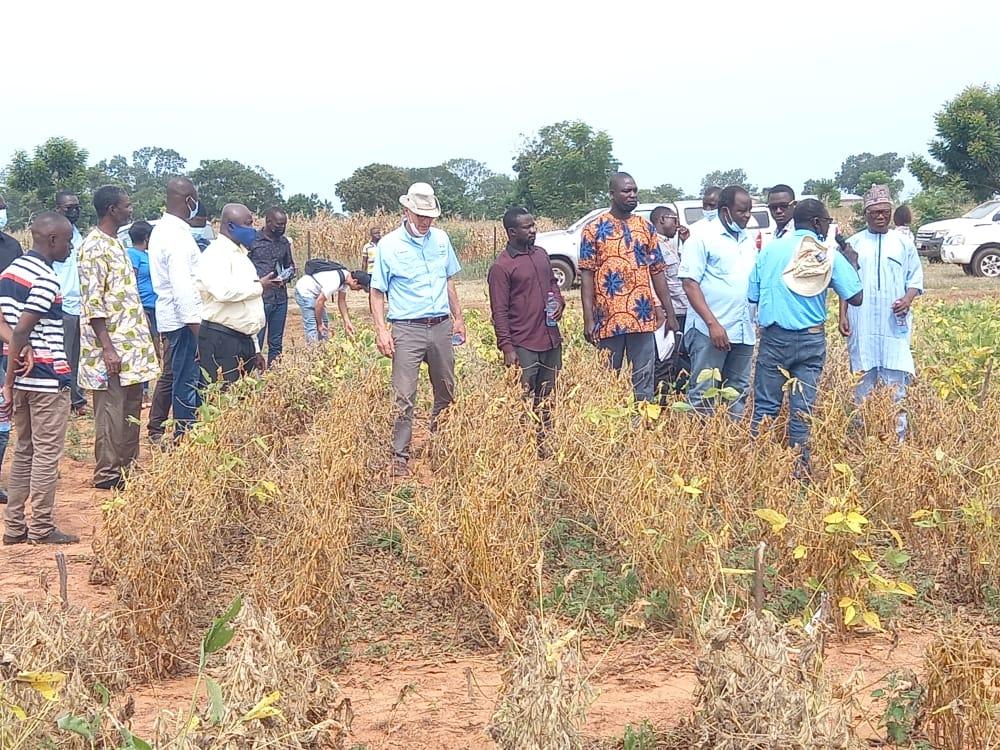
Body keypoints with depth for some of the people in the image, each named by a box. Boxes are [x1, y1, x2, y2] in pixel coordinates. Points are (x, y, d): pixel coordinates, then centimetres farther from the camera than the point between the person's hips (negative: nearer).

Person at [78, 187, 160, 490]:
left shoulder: (115, 243, 15)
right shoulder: (95, 247, -15)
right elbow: (92, 302, -19)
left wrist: (141, 338, 18)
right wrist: (107, 348, -22)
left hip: (131, 342, 9)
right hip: (111, 346, -9)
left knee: (131, 406, 13)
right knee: (112, 410, -3)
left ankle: (129, 468, 21)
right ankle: (108, 474, 5)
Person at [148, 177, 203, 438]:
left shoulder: (161, 229, 12)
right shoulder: (178, 236, -19)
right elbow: (182, 285, -24)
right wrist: (196, 326, -23)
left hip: (169, 316, 11)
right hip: (184, 318, -11)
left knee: (171, 375, 19)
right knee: (188, 380, -4)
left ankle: (156, 431, 28)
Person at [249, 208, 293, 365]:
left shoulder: (284, 242, 11)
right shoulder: (253, 240, -5)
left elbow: (290, 265, 24)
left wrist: (287, 275, 1)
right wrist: (262, 281, -17)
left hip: (280, 299, 6)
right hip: (260, 298, -6)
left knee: (276, 343, 11)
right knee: (256, 342, -5)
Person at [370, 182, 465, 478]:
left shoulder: (440, 239, 7)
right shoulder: (388, 245, -6)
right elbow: (377, 292, -3)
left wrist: (458, 317, 16)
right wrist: (381, 330, -13)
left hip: (442, 327, 5)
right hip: (407, 329, -5)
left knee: (446, 392, 14)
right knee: (404, 397, -9)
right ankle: (400, 457, -3)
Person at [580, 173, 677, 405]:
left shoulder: (646, 227, 9)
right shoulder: (594, 229, -1)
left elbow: (657, 272, 11)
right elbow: (587, 275, -4)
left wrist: (669, 313, 7)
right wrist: (588, 319, -11)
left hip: (643, 317, 3)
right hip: (608, 318, -3)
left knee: (644, 380, 5)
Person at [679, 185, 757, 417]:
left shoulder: (748, 241, 15)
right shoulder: (703, 237, -5)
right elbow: (689, 284, -11)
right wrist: (713, 324, -18)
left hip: (743, 331, 7)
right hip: (710, 330, -7)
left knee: (738, 392, 11)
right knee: (703, 393, -5)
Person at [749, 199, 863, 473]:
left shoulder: (771, 249, 0)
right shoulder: (831, 257, -3)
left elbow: (753, 296, 2)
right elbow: (856, 297, -3)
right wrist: (852, 264, 13)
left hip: (774, 337, 0)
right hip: (812, 340, 0)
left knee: (765, 407, 4)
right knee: (802, 409, 6)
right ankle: (800, 469, 10)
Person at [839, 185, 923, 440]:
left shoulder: (904, 243, 8)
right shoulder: (853, 244, 8)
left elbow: (915, 278, 8)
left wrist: (908, 299, -11)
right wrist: (843, 315, 1)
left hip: (894, 325, -1)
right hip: (862, 325, 1)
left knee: (895, 382, -5)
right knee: (863, 381, 5)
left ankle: (898, 436, -2)